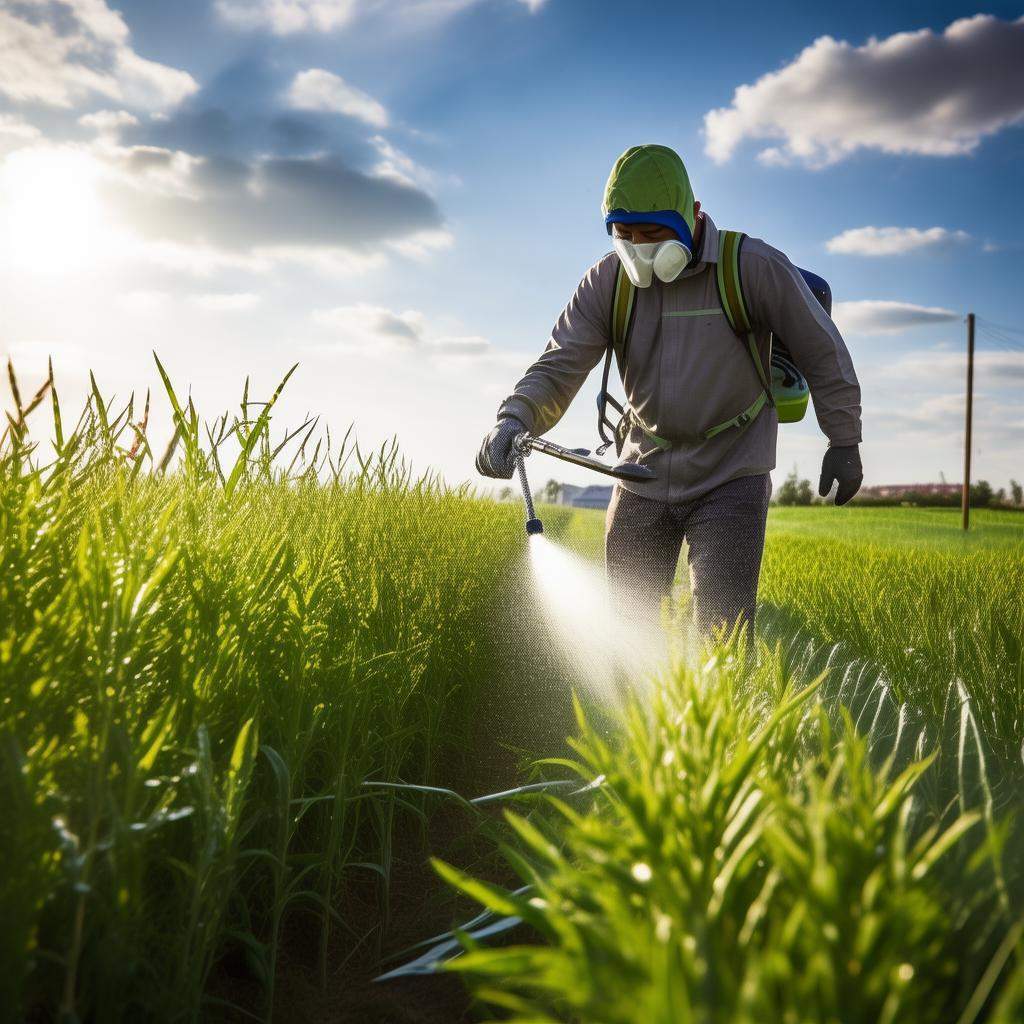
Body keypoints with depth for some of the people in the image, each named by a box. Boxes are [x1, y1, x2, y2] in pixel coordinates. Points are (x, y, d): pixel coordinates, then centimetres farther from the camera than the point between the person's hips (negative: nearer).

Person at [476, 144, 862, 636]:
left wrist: (844, 441, 2)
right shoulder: (607, 281, -4)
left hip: (731, 479, -4)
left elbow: (821, 351, -3)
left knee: (722, 625, -11)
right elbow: (559, 366, -8)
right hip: (643, 475, 4)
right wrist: (513, 419, -28)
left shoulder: (754, 267, -13)